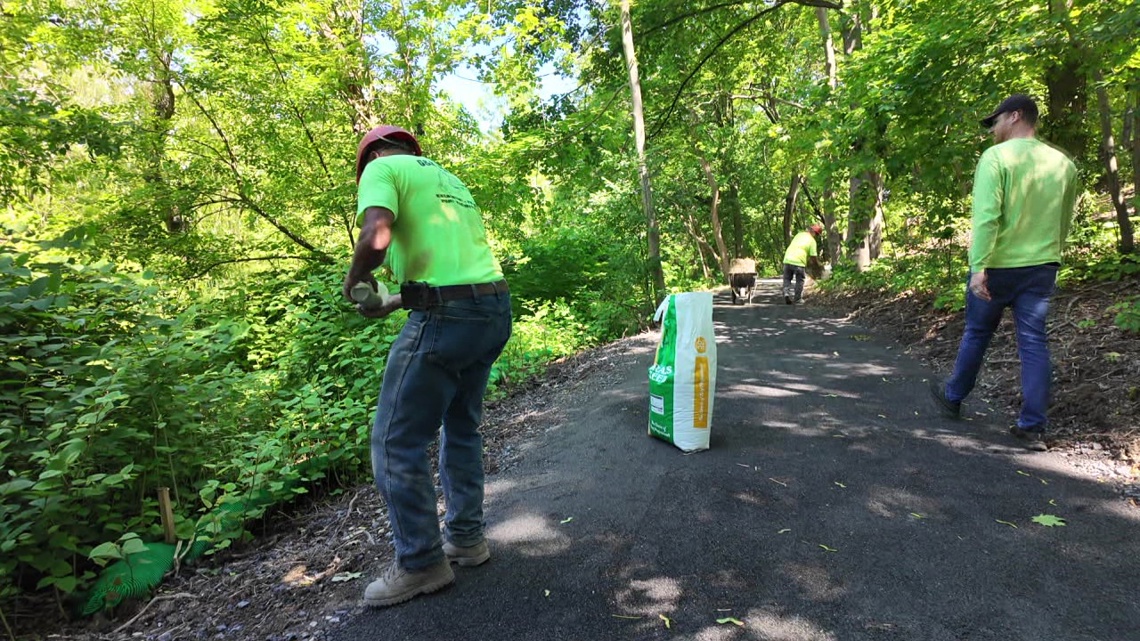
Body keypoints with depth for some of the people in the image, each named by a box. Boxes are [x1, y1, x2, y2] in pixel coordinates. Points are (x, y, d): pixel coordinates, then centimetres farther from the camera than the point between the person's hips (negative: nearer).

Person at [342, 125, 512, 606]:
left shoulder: (382, 168, 2)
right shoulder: (448, 180, 26)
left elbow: (376, 237, -19)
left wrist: (355, 275, 2)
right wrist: (393, 304, 27)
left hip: (446, 318, -9)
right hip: (494, 309, 9)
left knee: (397, 442, 5)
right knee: (461, 428, 21)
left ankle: (420, 563, 16)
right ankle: (466, 538, 32)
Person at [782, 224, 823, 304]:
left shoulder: (799, 234, 16)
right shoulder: (812, 241, 0)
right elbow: (813, 257, -4)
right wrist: (817, 266, 15)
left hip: (787, 259, 4)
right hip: (799, 262, -4)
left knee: (787, 279, 15)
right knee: (800, 281, 13)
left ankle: (786, 293, -5)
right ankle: (797, 298, 17)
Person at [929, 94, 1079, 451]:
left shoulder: (996, 157, -11)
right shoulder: (1063, 163, 9)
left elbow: (986, 216, -20)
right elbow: (1065, 222, 16)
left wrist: (979, 266, -21)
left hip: (998, 265, -5)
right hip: (1042, 267, 5)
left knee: (976, 334, 11)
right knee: (1033, 342, 5)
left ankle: (953, 397, 30)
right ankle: (1033, 426, 6)